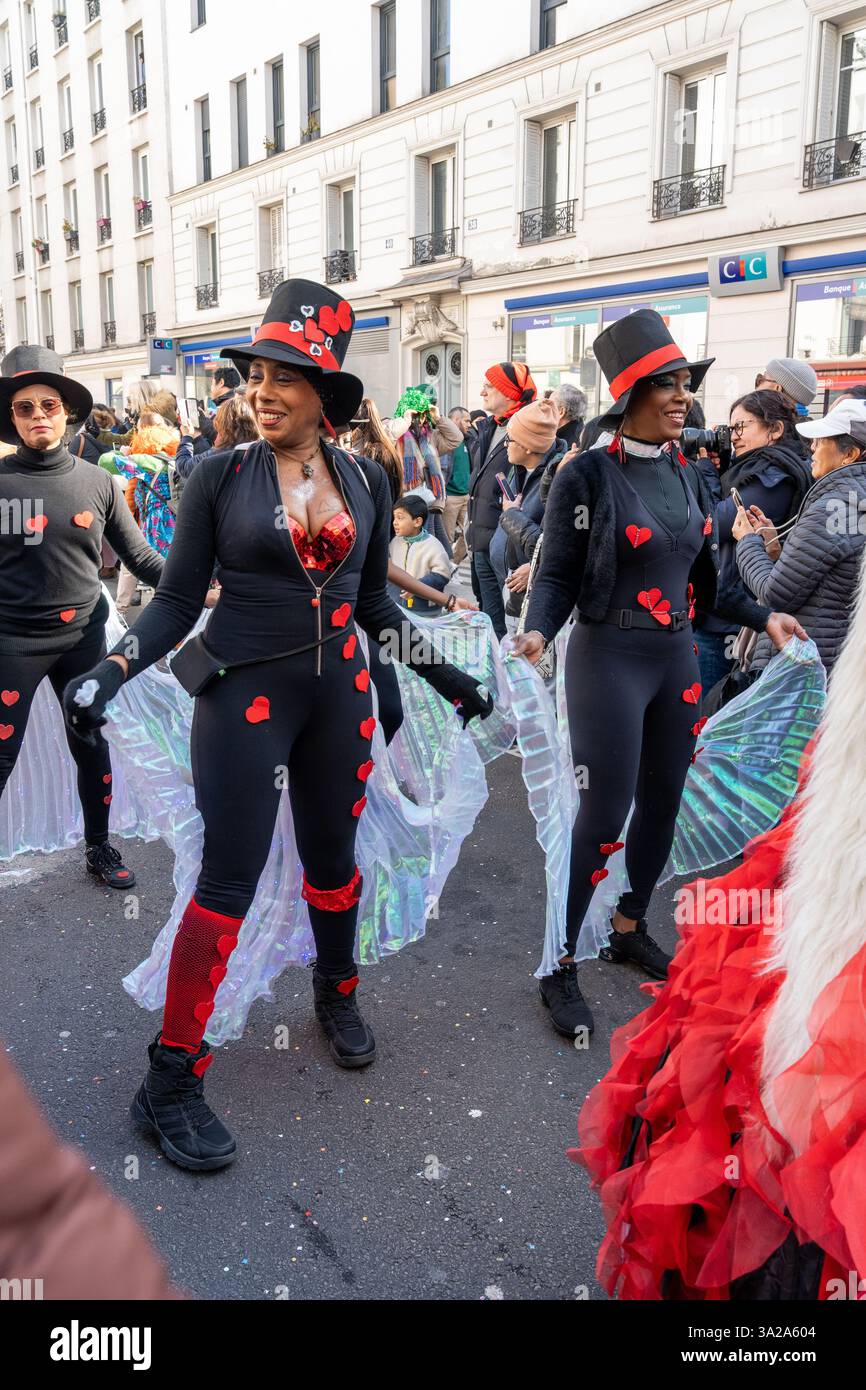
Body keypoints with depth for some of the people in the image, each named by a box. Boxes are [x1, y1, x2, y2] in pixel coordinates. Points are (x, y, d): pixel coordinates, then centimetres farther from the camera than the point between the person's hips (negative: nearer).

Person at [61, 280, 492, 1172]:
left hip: (338, 695, 4)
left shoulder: (366, 483, 4)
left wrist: (441, 673, 12)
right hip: (245, 696, -3)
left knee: (333, 858, 15)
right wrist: (111, 670, -20)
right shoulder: (221, 478, -5)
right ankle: (171, 1078, 9)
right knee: (229, 880, -5)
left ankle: (336, 995, 42)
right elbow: (178, 600, -5)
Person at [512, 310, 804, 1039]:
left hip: (677, 657, 7)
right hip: (609, 657, -7)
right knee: (603, 815, -5)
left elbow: (701, 578, 14)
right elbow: (558, 575, -11)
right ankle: (560, 963, 12)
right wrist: (537, 631, -28)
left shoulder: (688, 476, 7)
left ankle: (630, 929, 35)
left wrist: (763, 616, 13)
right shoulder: (587, 474, -11)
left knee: (663, 802, 14)